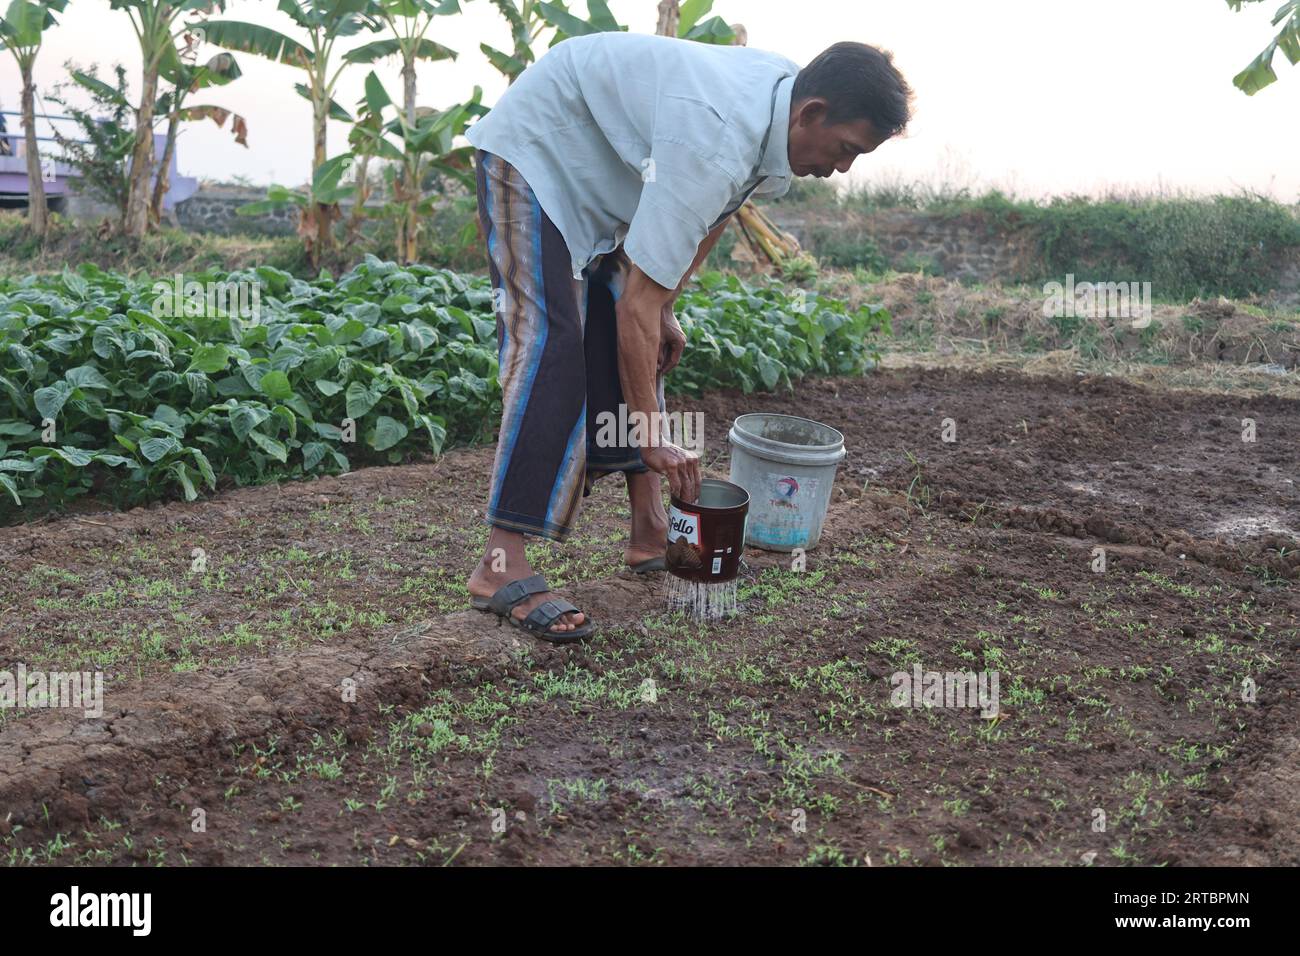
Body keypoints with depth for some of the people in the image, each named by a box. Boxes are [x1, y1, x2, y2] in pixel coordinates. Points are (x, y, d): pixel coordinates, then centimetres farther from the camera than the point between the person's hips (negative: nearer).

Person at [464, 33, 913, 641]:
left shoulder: (782, 93, -9)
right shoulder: (715, 145, -37)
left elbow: (708, 219, 9)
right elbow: (638, 303, -35)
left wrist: (663, 310, 5)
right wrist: (652, 438, -29)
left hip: (605, 172, 9)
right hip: (536, 151, -9)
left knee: (631, 347, 3)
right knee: (550, 345, -21)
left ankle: (650, 533, 8)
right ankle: (501, 566, -21)